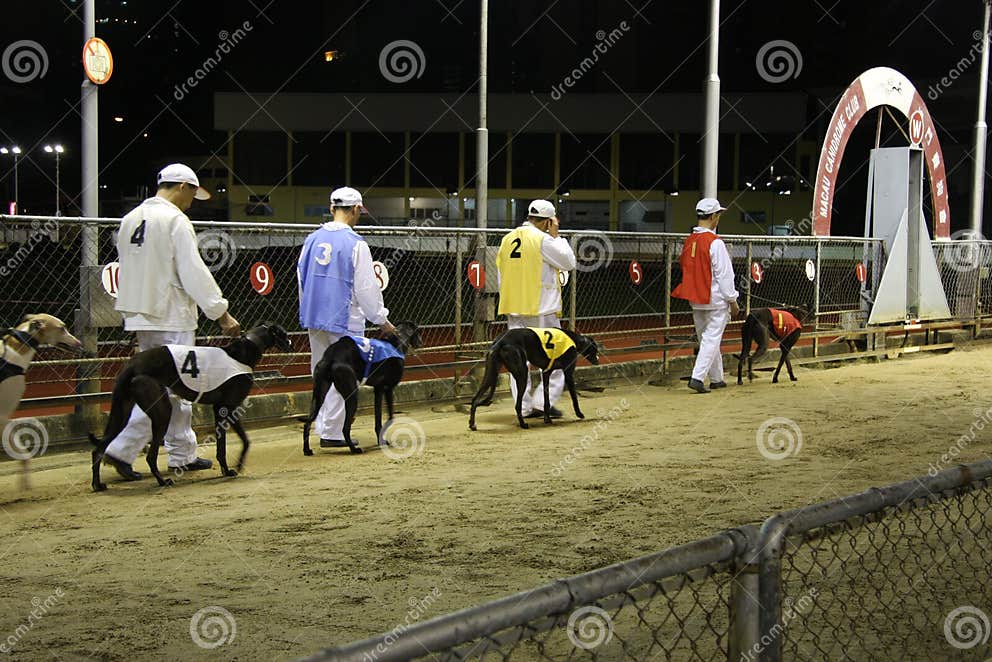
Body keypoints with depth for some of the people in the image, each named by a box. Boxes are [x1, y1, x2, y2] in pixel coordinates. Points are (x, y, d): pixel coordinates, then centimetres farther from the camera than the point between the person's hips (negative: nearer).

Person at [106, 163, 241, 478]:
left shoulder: (131, 218, 12)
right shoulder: (175, 220, -13)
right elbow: (194, 272, -17)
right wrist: (221, 313, -14)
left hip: (140, 316, 9)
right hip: (170, 318, -9)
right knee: (167, 388, -5)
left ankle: (183, 455, 21)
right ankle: (122, 449, -11)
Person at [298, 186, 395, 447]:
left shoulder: (312, 239, 6)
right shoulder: (355, 243, -12)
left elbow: (301, 277, 14)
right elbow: (365, 287, -12)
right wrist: (382, 320, 0)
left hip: (313, 318, 6)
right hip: (344, 320, -6)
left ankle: (323, 427, 19)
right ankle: (332, 432, 0)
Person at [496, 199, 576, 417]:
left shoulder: (507, 240, 10)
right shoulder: (543, 240, -11)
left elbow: (501, 275, 15)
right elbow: (569, 262, -5)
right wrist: (556, 236, 1)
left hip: (514, 309, 6)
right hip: (541, 309, -6)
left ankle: (524, 407, 8)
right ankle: (545, 401, -4)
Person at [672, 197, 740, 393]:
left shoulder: (689, 241, 6)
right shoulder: (715, 242, -17)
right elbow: (724, 274, -16)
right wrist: (732, 301, -9)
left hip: (695, 300, 8)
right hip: (716, 300, -8)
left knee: (706, 339, 16)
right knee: (712, 339, -4)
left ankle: (716, 379, 25)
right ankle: (697, 377, -14)